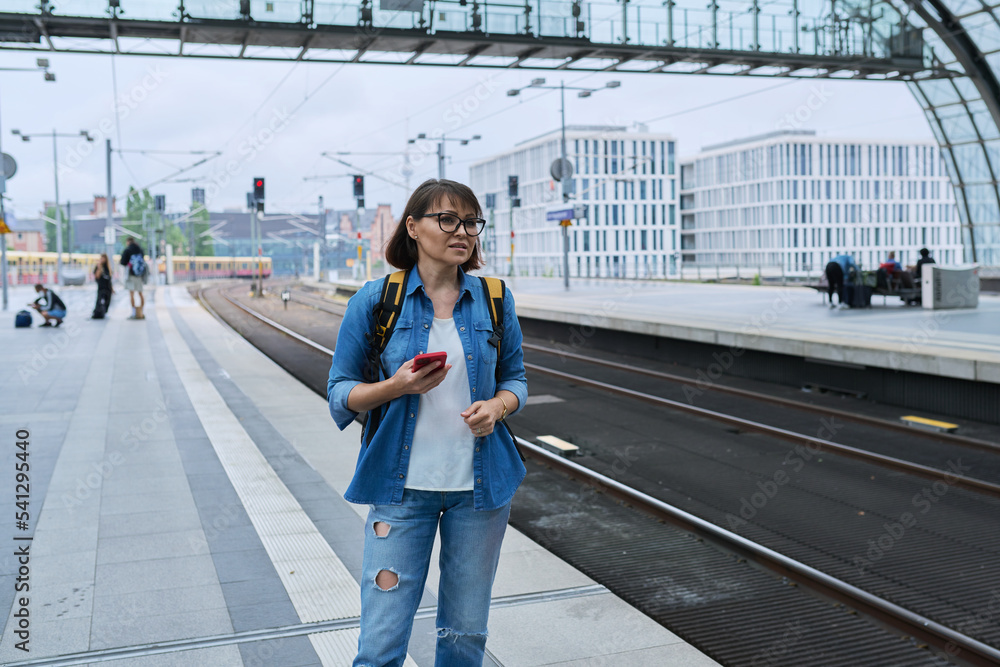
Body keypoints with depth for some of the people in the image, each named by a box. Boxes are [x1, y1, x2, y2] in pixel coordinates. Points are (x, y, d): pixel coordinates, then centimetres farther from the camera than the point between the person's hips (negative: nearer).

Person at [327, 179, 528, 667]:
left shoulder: (494, 300, 3)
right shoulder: (375, 300, -4)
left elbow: (515, 379, 13)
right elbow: (341, 396, -1)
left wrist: (496, 406, -10)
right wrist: (398, 386, -20)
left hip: (481, 481, 2)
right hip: (403, 485, -2)